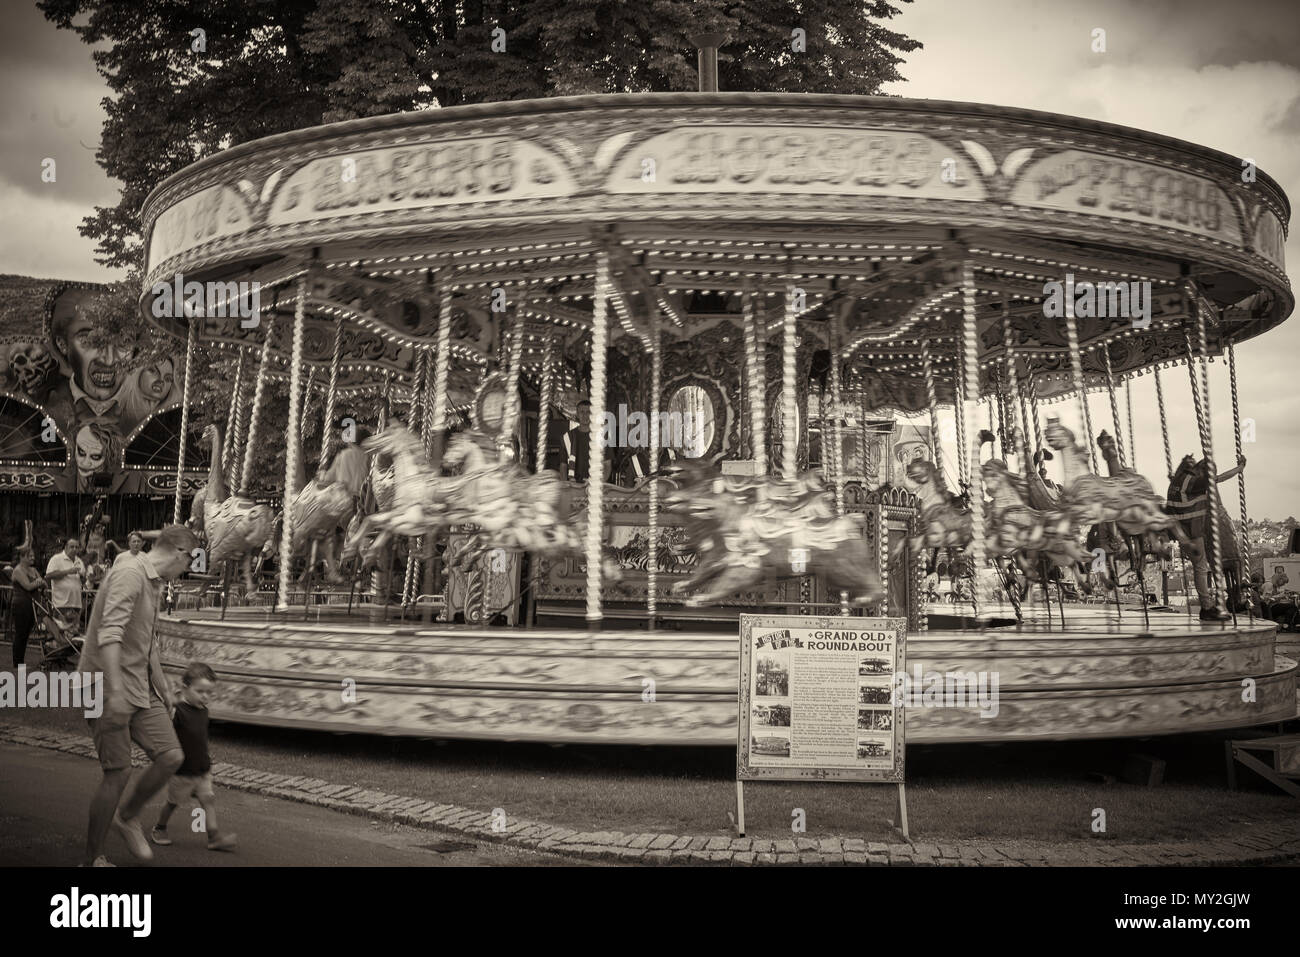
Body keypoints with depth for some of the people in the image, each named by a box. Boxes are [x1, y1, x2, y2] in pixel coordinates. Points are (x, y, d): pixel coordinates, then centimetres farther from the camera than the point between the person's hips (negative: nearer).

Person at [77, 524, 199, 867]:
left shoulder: (153, 583, 16)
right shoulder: (129, 574, -16)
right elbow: (109, 634, -29)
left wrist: (162, 687, 32)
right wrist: (115, 691, -36)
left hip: (140, 689, 9)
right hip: (109, 689, -9)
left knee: (171, 756, 0)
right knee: (118, 772, -4)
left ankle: (128, 816, 24)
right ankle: (93, 859, 13)